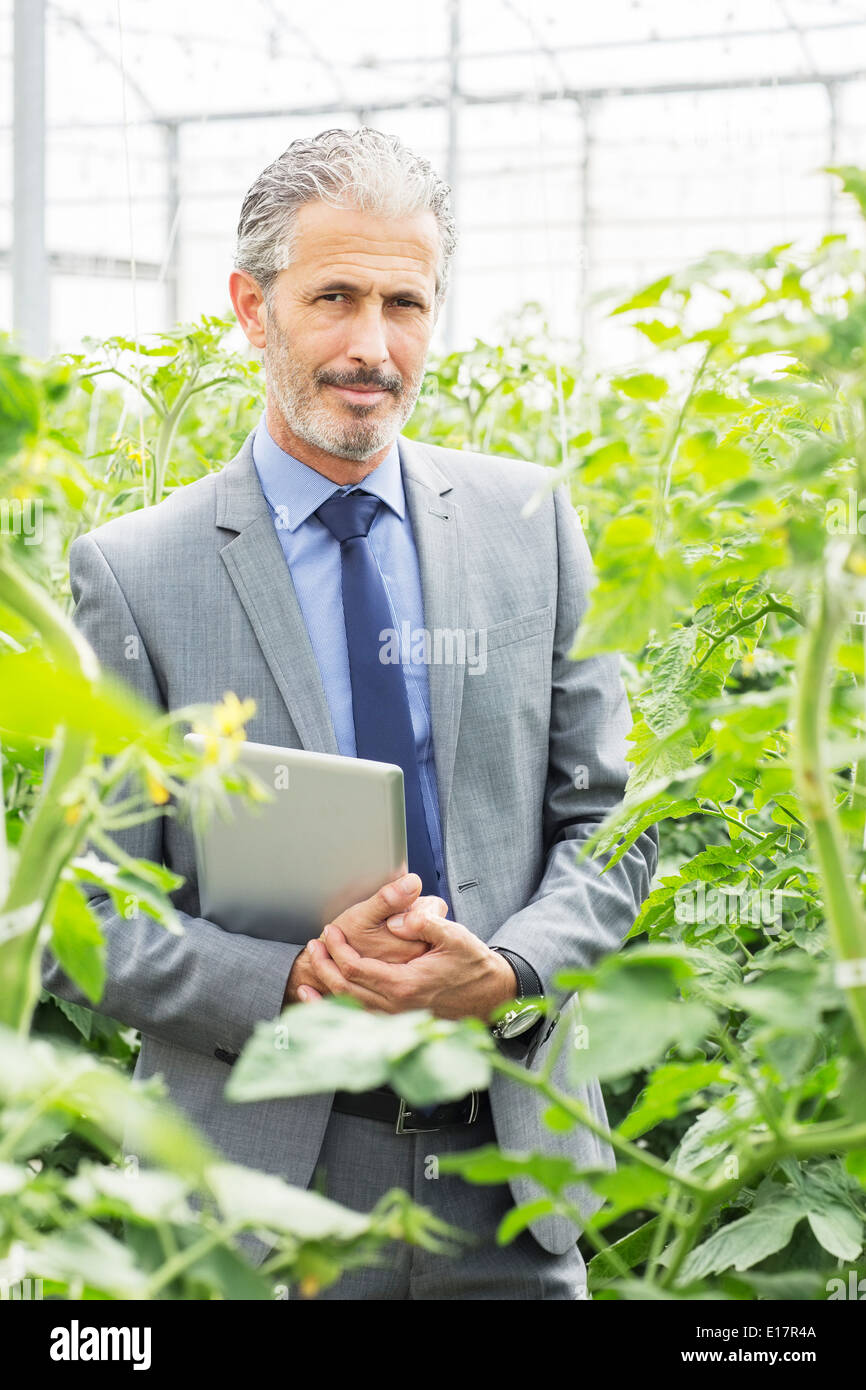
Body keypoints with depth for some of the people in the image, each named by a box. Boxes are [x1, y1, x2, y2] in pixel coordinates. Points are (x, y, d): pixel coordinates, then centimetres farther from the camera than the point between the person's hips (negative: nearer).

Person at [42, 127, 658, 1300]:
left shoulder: (531, 522, 4)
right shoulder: (133, 572, -4)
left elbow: (609, 820, 5)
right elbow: (82, 916, -5)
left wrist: (508, 972, -13)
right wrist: (292, 985, -19)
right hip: (259, 1179, -2)